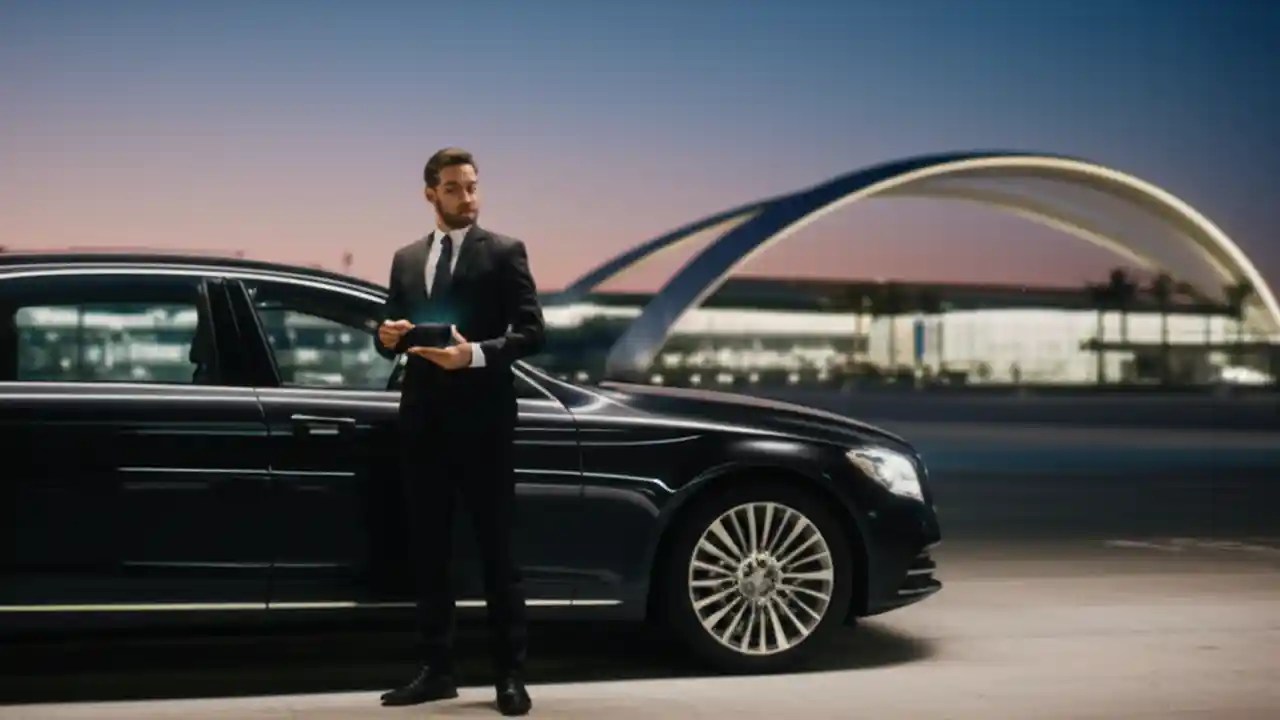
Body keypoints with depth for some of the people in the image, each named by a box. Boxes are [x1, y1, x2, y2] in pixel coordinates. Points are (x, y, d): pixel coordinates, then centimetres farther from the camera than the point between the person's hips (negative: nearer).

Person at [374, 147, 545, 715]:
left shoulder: (505, 252, 0)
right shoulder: (406, 259, 15)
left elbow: (532, 331, -7)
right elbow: (391, 335, 17)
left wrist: (475, 354, -20)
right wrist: (386, 336, -7)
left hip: (482, 420, -5)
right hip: (423, 421, 5)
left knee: (497, 550, 0)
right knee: (428, 551, 9)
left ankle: (510, 674, 6)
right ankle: (435, 669, 17)